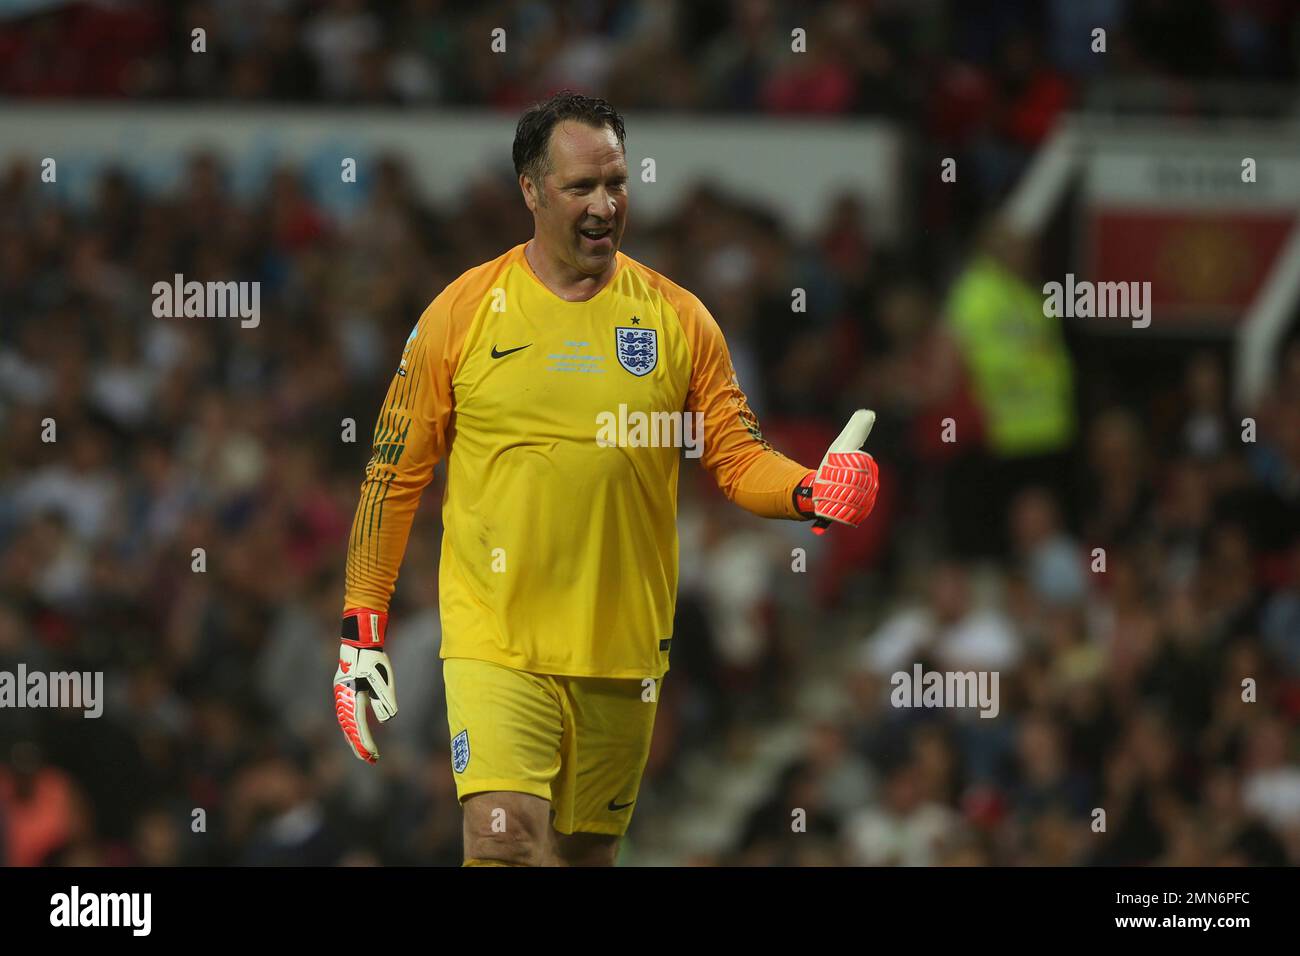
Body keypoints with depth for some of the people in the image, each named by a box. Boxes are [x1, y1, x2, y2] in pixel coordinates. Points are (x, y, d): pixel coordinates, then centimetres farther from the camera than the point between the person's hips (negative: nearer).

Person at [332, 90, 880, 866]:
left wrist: (810, 491, -17)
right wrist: (363, 629, 1)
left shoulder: (678, 319, 5)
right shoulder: (462, 314, 0)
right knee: (504, 838, -20)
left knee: (587, 853, 9)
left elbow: (738, 455, 6)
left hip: (623, 651, 3)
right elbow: (397, 474, 4)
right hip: (495, 647, -3)